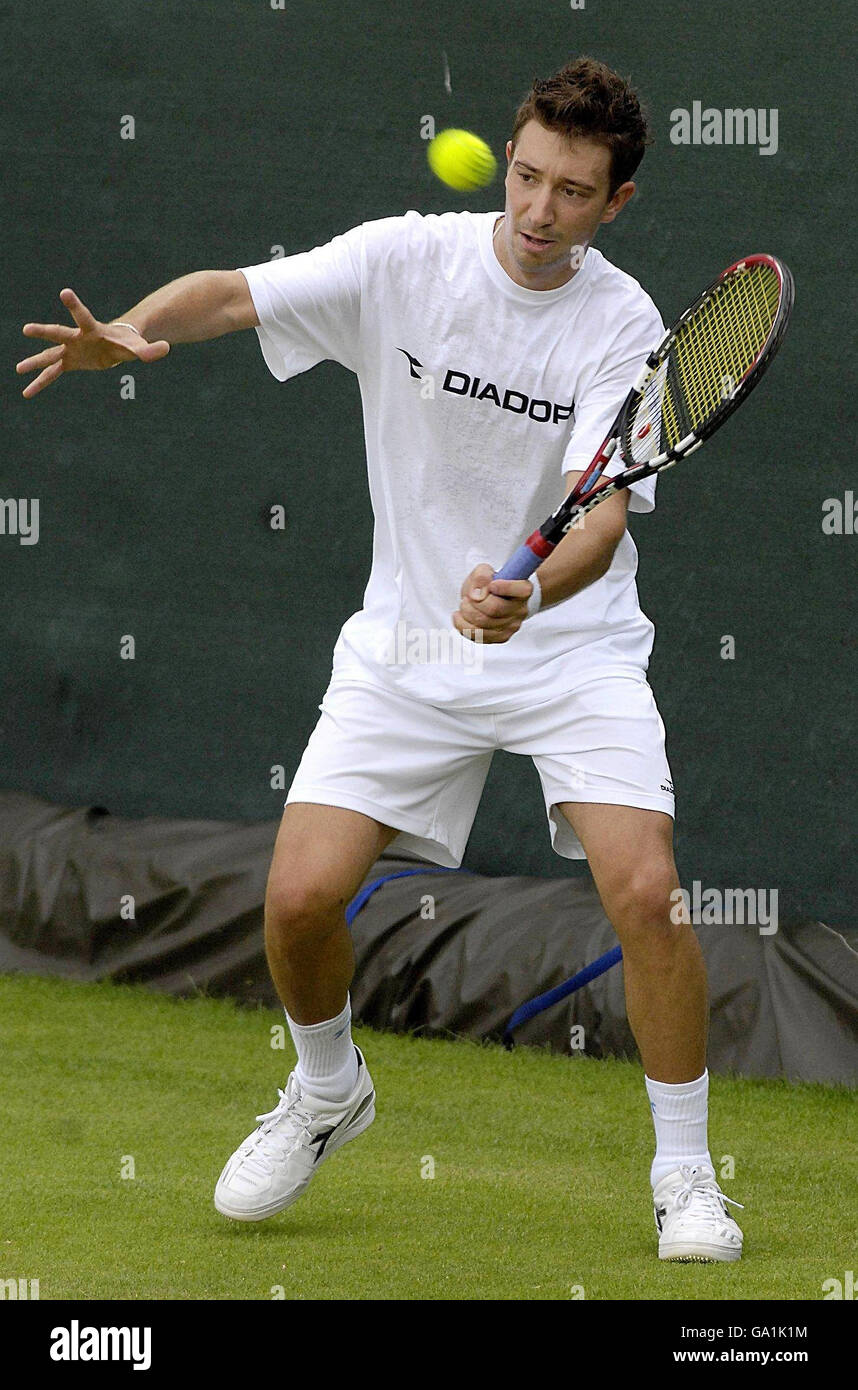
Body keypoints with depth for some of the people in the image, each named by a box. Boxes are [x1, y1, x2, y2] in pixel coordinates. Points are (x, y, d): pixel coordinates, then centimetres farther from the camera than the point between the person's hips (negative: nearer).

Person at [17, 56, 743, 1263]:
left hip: (569, 644, -1)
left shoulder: (624, 327, -12)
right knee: (300, 895, -11)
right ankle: (328, 1092, 23)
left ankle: (684, 1175, 0)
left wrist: (525, 597, -45)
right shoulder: (404, 260, -9)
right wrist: (134, 330, -38)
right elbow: (231, 295, -15)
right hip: (408, 644, 1)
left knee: (645, 890, -21)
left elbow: (604, 513, -23)